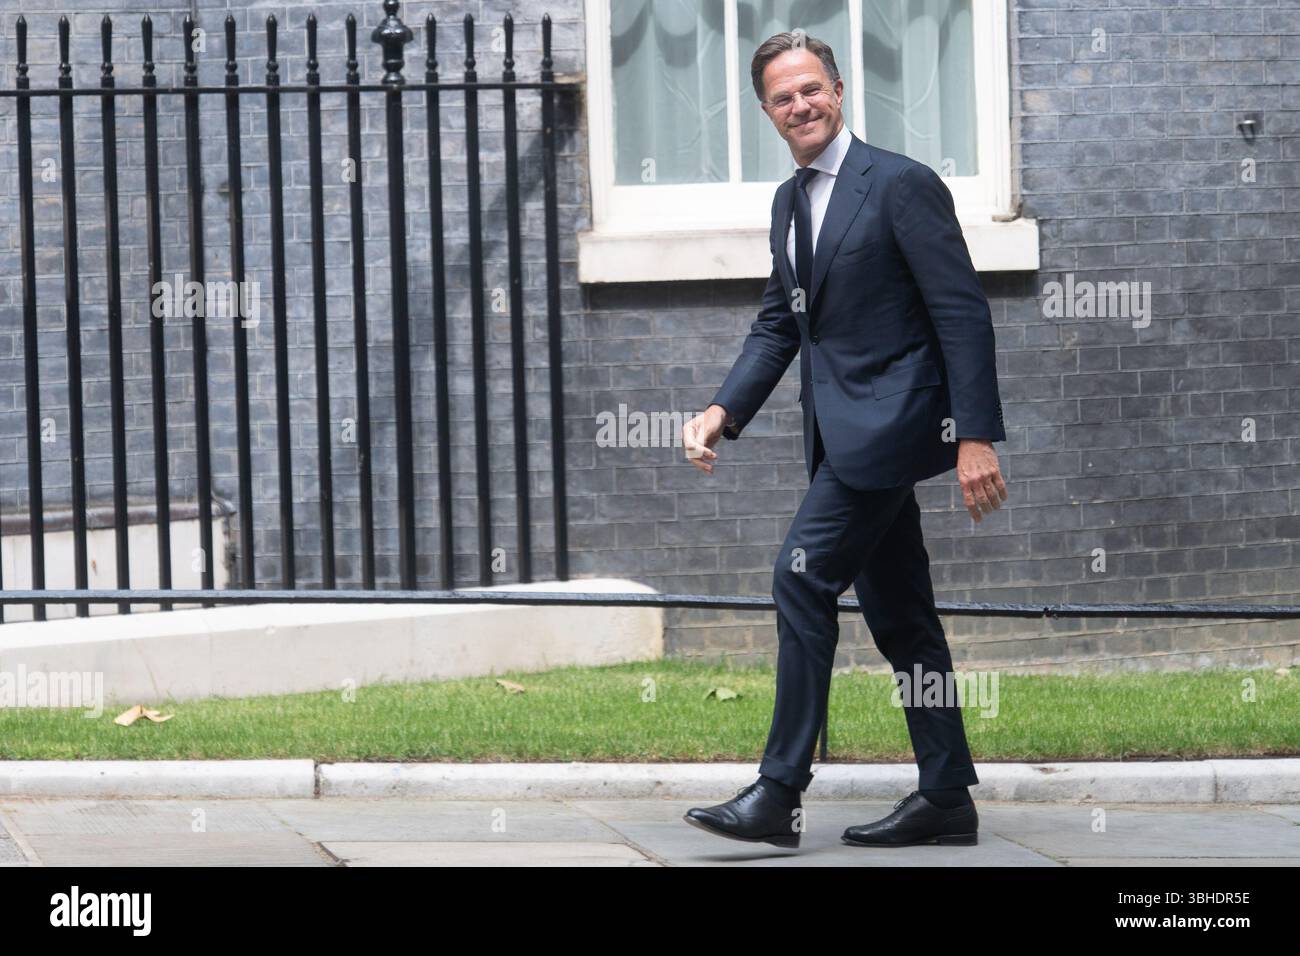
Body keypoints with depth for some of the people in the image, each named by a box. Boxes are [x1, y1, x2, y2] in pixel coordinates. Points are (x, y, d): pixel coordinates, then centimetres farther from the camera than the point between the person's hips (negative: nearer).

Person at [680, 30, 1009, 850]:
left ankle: (779, 795, -15)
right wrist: (725, 411, 3)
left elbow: (964, 314, -13)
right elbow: (779, 321, 19)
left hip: (888, 418, -9)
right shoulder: (789, 201, 15)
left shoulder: (901, 184, -11)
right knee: (898, 614, 11)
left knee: (804, 578, -15)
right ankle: (947, 799, 16)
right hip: (844, 430, 9)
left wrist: (977, 437, -19)